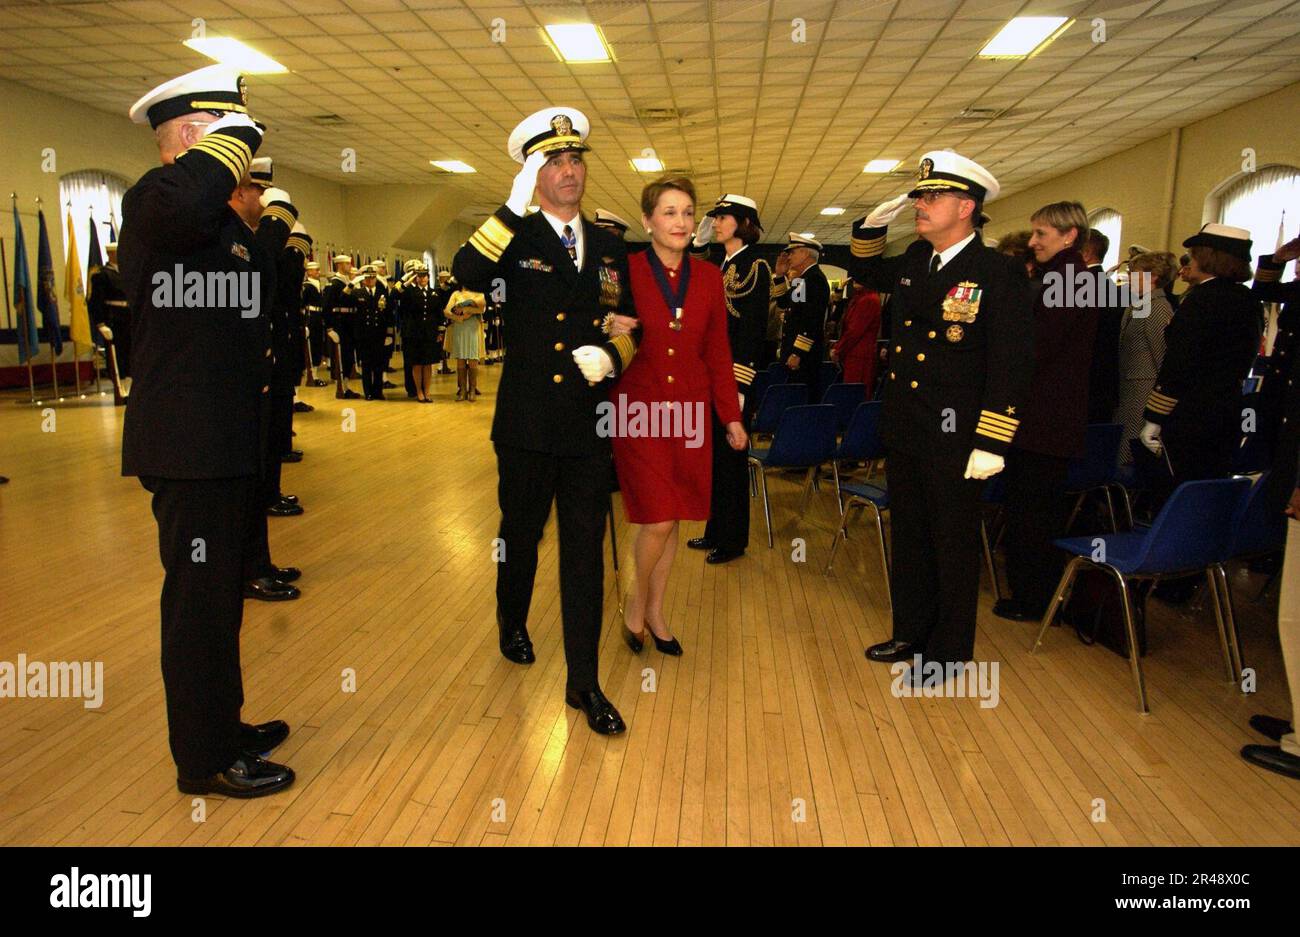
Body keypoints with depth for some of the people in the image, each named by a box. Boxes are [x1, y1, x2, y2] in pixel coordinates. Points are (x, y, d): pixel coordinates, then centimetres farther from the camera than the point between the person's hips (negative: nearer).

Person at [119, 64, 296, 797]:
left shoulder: (220, 218, 18)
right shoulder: (154, 200, -13)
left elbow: (257, 280, 35)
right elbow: (185, 199, -38)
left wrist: (278, 217, 24)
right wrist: (236, 131, -22)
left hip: (224, 443, 11)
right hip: (190, 443, -11)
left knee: (219, 594, 19)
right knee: (201, 600, -1)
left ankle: (222, 725, 35)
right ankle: (206, 761, 13)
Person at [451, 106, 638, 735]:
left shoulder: (611, 251, 11)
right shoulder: (514, 239, 1)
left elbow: (628, 328, 12)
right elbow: (466, 275, -20)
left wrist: (611, 355, -9)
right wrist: (514, 207, -24)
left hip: (589, 425, 2)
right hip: (526, 423, -1)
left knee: (585, 552, 2)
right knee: (520, 535, 16)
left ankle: (583, 682, 11)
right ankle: (512, 624, 45)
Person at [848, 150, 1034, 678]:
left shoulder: (1000, 275, -13)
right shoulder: (913, 261, 7)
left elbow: (1011, 367, -15)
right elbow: (864, 274, 28)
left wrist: (991, 445, -17)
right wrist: (874, 224, 9)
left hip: (954, 439, -7)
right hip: (903, 431, 7)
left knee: (954, 545, 7)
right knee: (909, 537, 17)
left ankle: (949, 650, 23)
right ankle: (911, 632, 34)